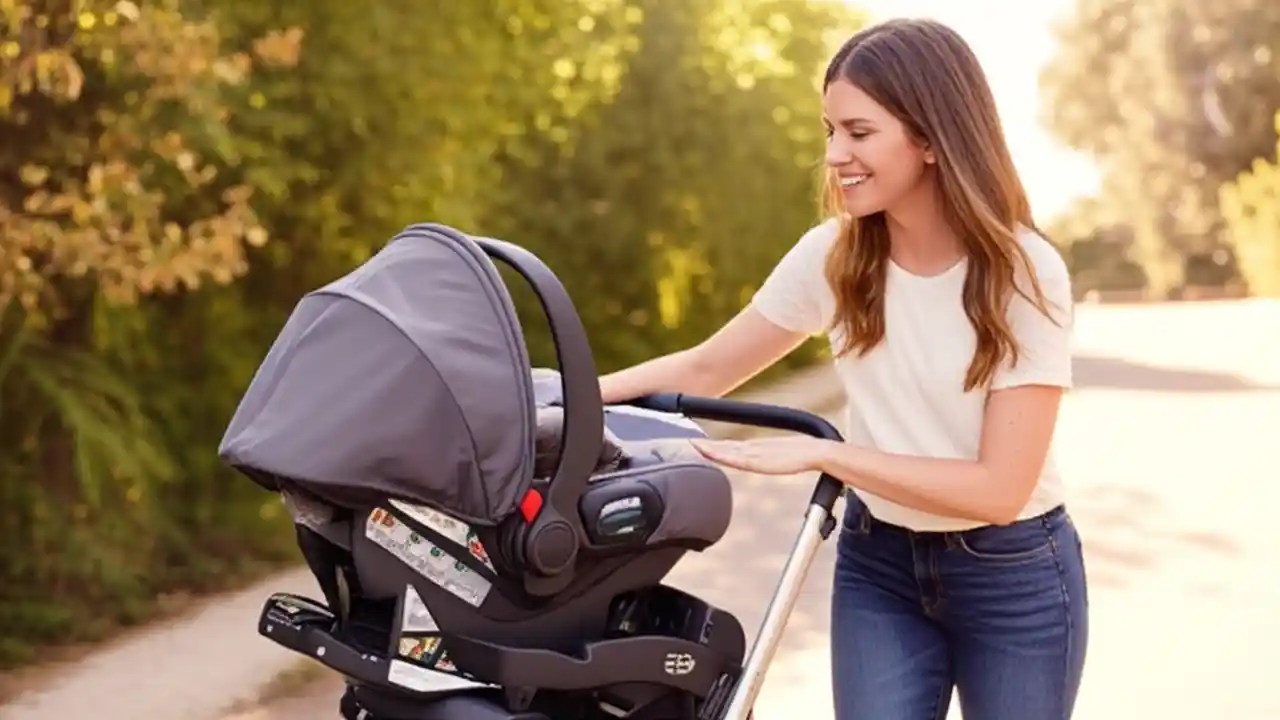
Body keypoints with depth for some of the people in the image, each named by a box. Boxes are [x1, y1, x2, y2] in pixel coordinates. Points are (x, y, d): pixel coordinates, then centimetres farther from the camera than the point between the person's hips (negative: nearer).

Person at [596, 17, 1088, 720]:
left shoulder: (1023, 272, -18)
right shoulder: (833, 254, -7)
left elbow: (998, 488, -21)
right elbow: (704, 370, 2)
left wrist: (819, 454, -25)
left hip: (1012, 575, -2)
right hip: (877, 564, 3)